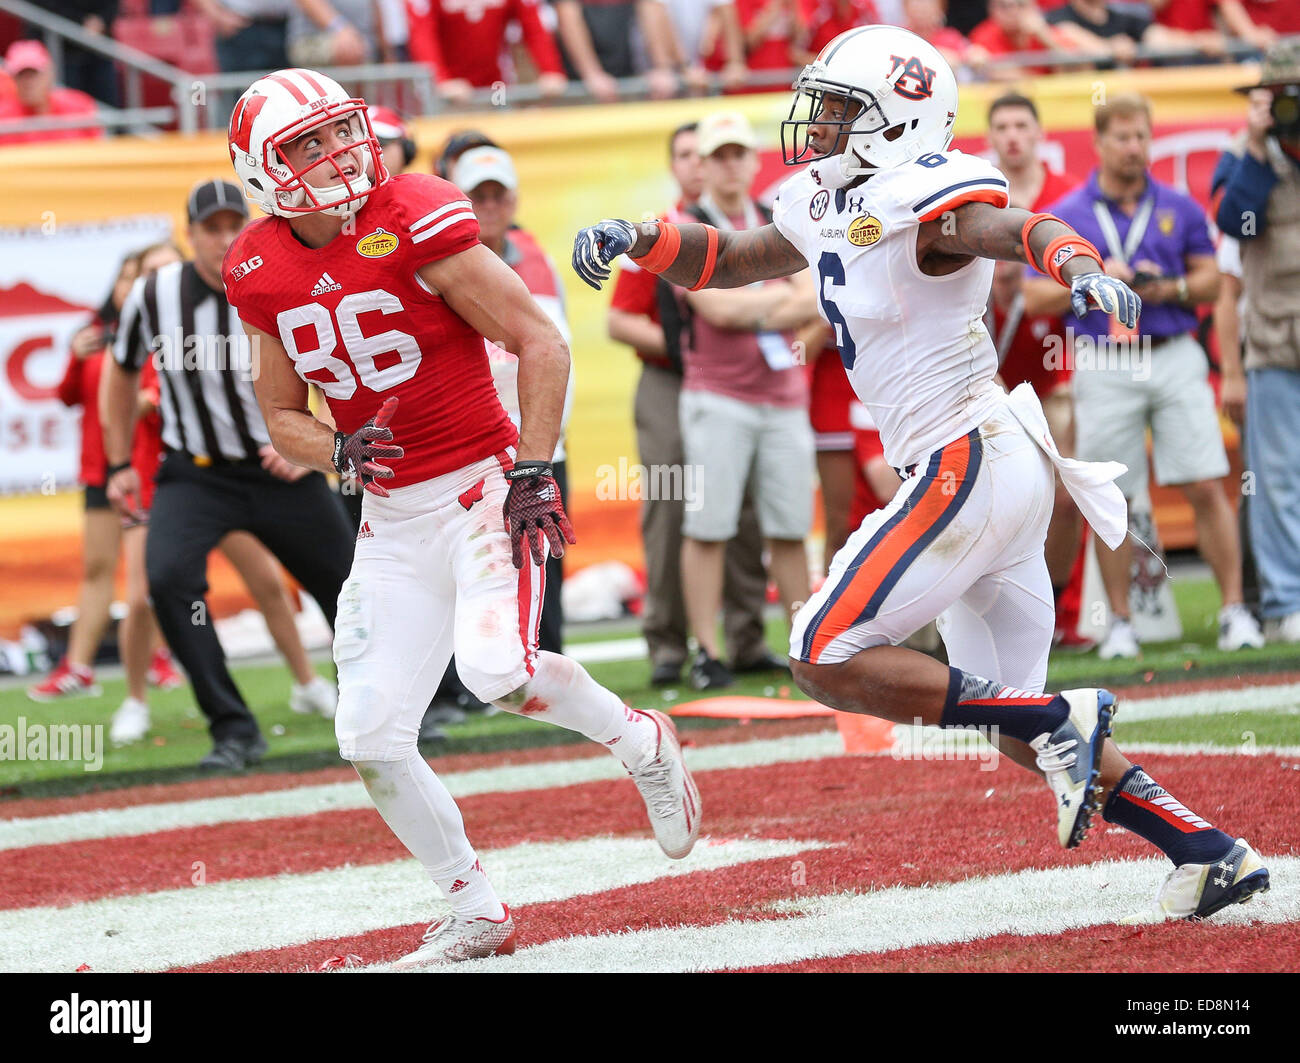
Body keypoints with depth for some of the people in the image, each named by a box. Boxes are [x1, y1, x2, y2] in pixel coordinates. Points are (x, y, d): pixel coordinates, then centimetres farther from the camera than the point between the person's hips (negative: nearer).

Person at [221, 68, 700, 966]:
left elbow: (540, 341, -10)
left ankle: (642, 743, 2)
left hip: (483, 485, -5)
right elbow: (283, 417, 14)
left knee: (495, 667, -28)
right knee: (372, 741, 0)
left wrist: (534, 470, -16)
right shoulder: (263, 274, 3)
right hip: (393, 515, 5)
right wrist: (337, 452, -8)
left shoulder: (416, 223, -13)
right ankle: (477, 917, 18)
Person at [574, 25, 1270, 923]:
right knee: (1019, 733, 15)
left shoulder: (920, 197, -14)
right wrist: (639, 238, 8)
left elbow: (1018, 230, -32)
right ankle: (1214, 854, 14)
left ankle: (1062, 719, -10)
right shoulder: (830, 207, 15)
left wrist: (1079, 267, -53)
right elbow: (724, 262, 26)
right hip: (996, 473, 10)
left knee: (828, 659, -7)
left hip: (972, 466, -10)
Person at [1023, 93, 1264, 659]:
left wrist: (1171, 288, -8)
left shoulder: (1179, 209, 9)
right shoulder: (1066, 217, 5)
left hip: (1175, 359, 1)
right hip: (1104, 367, -1)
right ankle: (1120, 622, 10)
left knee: (1206, 486, -6)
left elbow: (1210, 280, 11)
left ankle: (1234, 611, 0)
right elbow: (1035, 298, 3)